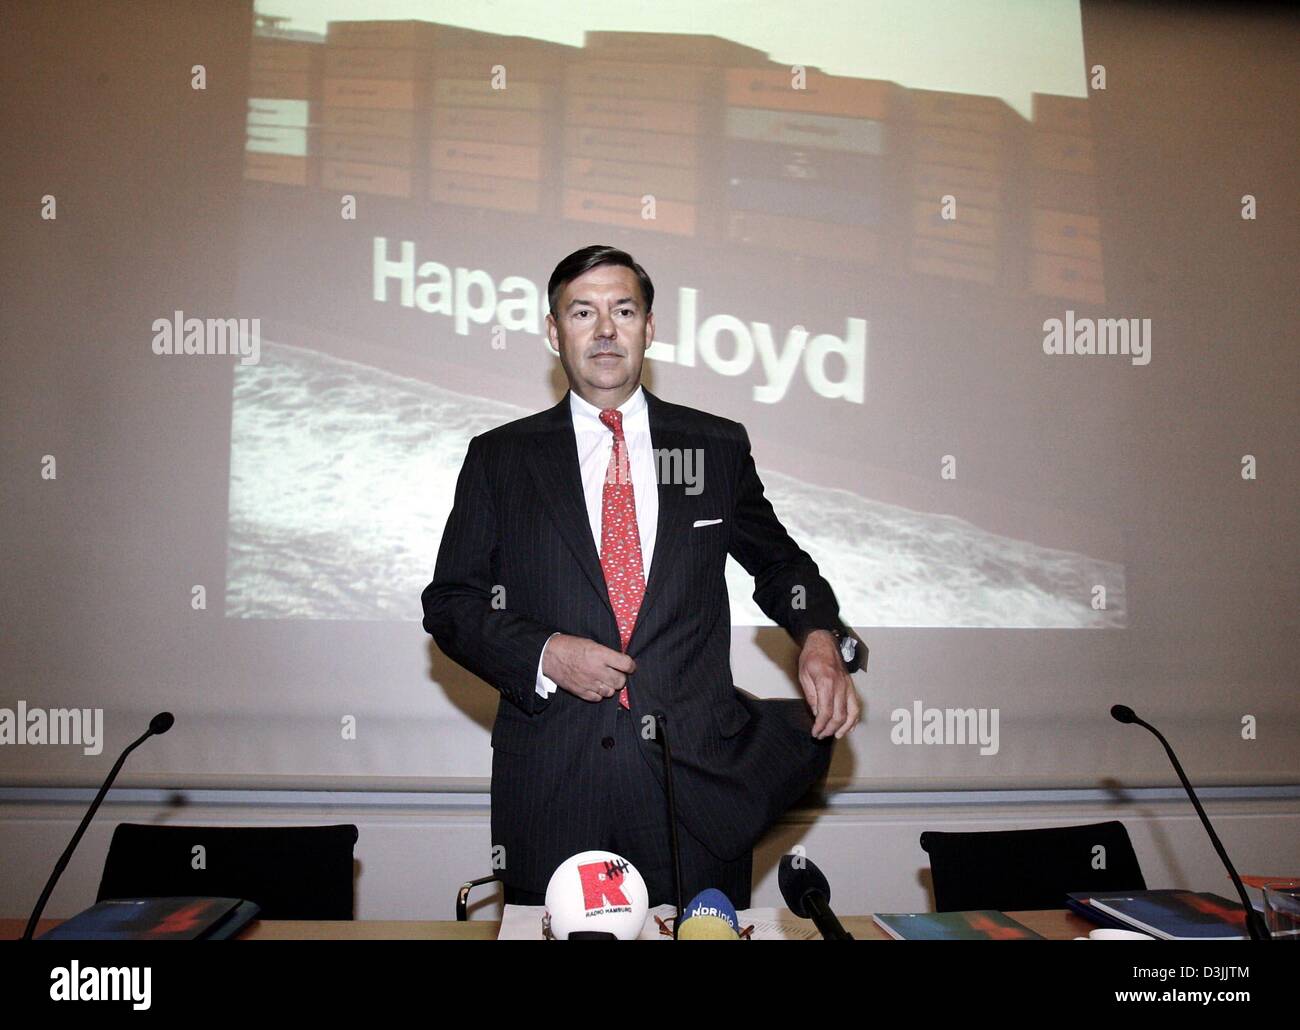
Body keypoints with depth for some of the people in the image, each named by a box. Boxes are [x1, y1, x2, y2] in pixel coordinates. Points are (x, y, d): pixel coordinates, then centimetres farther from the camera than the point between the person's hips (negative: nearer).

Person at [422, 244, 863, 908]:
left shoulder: (718, 447, 7)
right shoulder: (499, 458, 6)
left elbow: (778, 561, 17)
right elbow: (449, 603, 7)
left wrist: (820, 636, -3)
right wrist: (544, 654, -10)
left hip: (699, 779, 1)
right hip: (551, 786, 0)